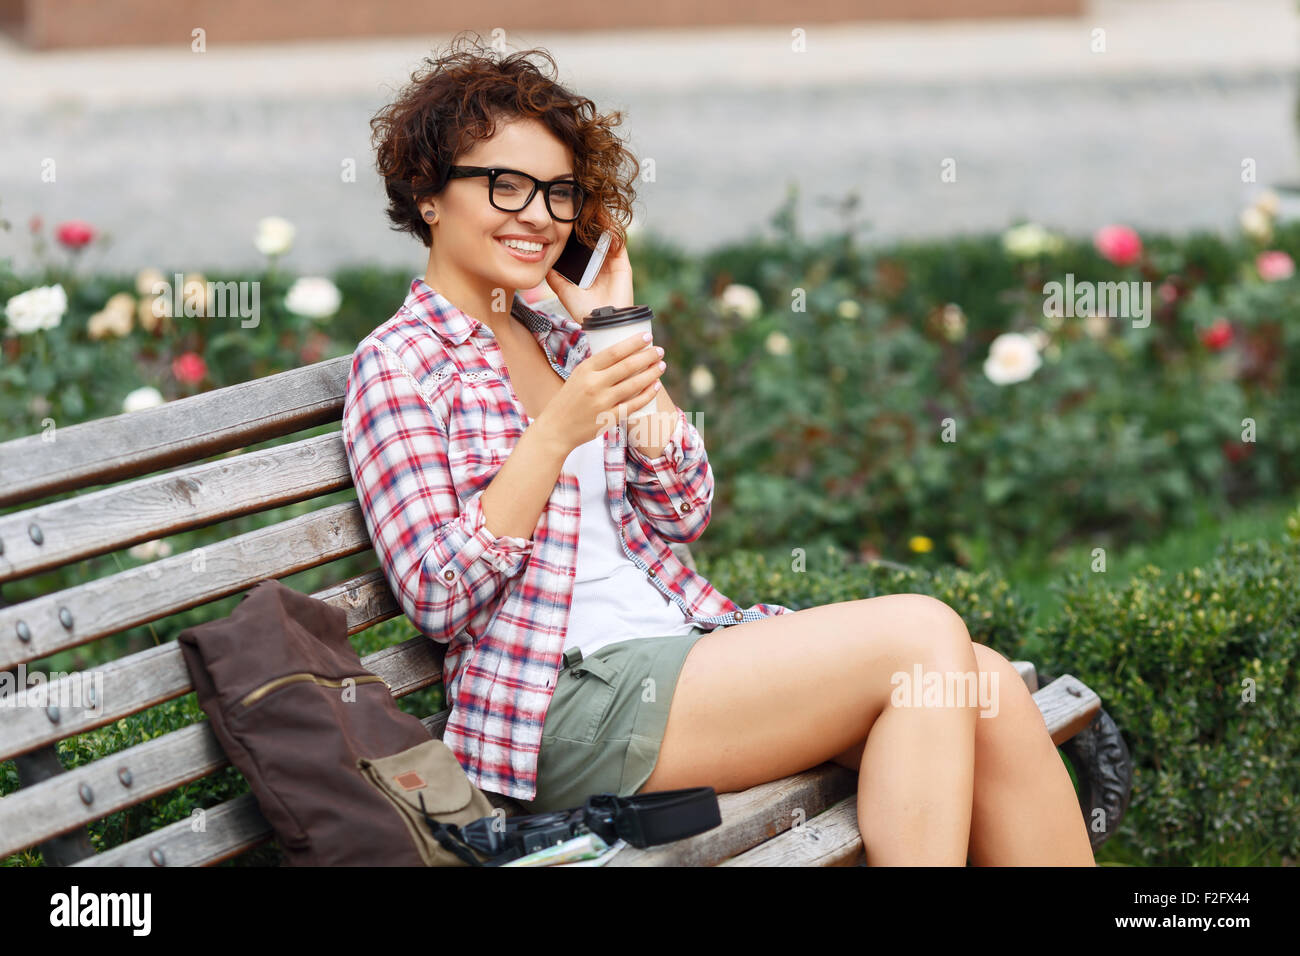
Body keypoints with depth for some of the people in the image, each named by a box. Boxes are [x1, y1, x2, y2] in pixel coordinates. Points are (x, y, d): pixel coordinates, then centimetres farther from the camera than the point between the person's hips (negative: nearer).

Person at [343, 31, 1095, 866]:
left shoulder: (559, 335, 20)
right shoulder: (400, 364, -1)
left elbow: (683, 513, 12)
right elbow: (437, 599, -11)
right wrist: (556, 434, -20)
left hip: (681, 636, 7)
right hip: (564, 702, -7)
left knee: (987, 685, -15)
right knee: (922, 635, -22)